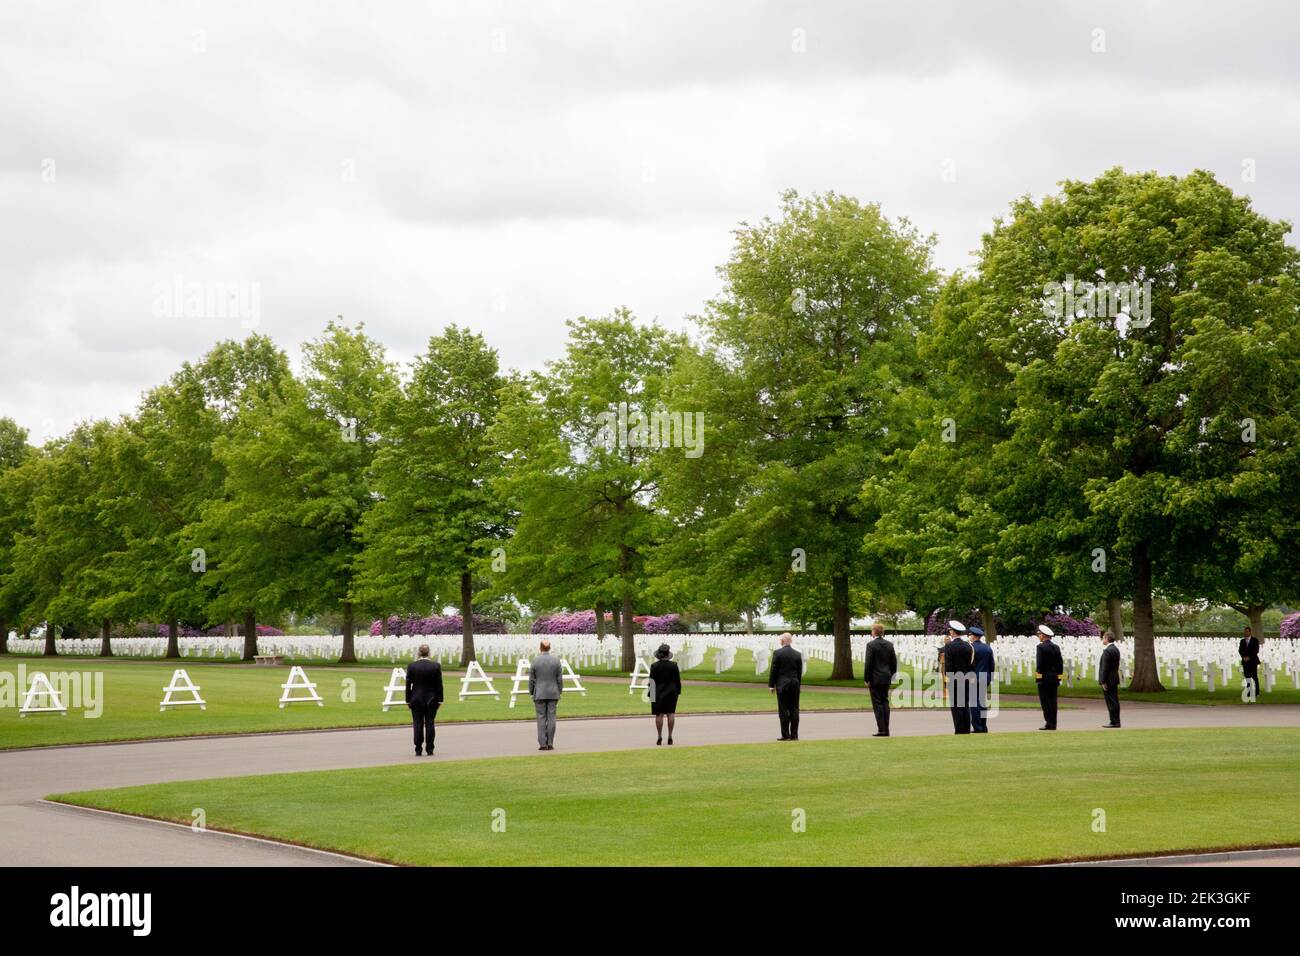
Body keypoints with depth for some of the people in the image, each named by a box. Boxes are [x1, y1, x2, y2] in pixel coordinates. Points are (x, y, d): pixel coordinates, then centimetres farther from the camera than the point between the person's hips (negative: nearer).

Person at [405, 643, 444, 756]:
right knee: (429, 724, 6)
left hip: (416, 700, 0)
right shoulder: (436, 666, -5)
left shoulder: (412, 666, -6)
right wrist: (439, 699, 5)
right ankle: (429, 750, 6)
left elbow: (408, 684, -2)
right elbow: (439, 684, -2)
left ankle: (418, 750, 2)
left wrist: (408, 700, 4)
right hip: (431, 700, 0)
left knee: (418, 725, 3)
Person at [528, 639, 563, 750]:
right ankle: (550, 743, 3)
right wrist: (560, 692, 9)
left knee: (541, 718, 2)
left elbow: (531, 679, -3)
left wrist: (531, 693, 6)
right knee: (551, 718, 4)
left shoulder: (535, 661, -7)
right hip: (553, 693, 1)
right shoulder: (556, 660, -3)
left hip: (539, 693, -1)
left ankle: (543, 744, -2)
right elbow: (559, 679, 0)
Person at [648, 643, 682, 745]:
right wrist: (678, 691, 14)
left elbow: (652, 682, -8)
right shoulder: (674, 665, -4)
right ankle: (670, 736, 2)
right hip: (671, 692, 2)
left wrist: (651, 694, -2)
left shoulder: (654, 666, -10)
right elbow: (678, 680, 2)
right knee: (671, 713, 6)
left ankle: (660, 737, 0)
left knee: (659, 714, 2)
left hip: (659, 693, -2)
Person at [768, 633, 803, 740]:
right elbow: (800, 672, 9)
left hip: (782, 684, -4)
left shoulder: (778, 653, -7)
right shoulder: (798, 654, 5)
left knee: (783, 710, -1)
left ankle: (785, 735, -3)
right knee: (794, 710, 6)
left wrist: (771, 685, 0)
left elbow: (773, 670, -6)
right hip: (795, 684, 4)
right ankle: (794, 735, 7)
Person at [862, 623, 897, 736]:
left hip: (875, 679, -6)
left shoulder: (871, 645, -12)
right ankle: (886, 729, 10)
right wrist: (890, 675, 17)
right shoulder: (889, 645, 7)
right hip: (886, 679, 6)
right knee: (885, 702, 11)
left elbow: (868, 663, -13)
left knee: (878, 704, -4)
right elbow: (894, 662, 9)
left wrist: (866, 679, -8)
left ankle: (882, 729, -7)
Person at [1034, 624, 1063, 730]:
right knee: (1052, 702, 9)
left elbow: (1039, 664, -15)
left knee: (1045, 702, -3)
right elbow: (1060, 664, 11)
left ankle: (1049, 723, -7)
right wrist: (1058, 679, 15)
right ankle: (1053, 724, 10)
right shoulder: (1056, 647, 10)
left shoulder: (1041, 647, -10)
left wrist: (1038, 677, -9)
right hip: (1054, 678, 7)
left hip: (1044, 679, -7)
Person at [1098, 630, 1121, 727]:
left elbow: (1105, 667, -20)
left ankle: (1114, 722, -4)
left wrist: (1103, 681, -18)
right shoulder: (1116, 649, 12)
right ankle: (1116, 721, 17)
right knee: (1114, 701, 13)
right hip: (1114, 679, 10)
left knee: (1111, 702, -6)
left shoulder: (1107, 651, -18)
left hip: (1108, 680, -10)